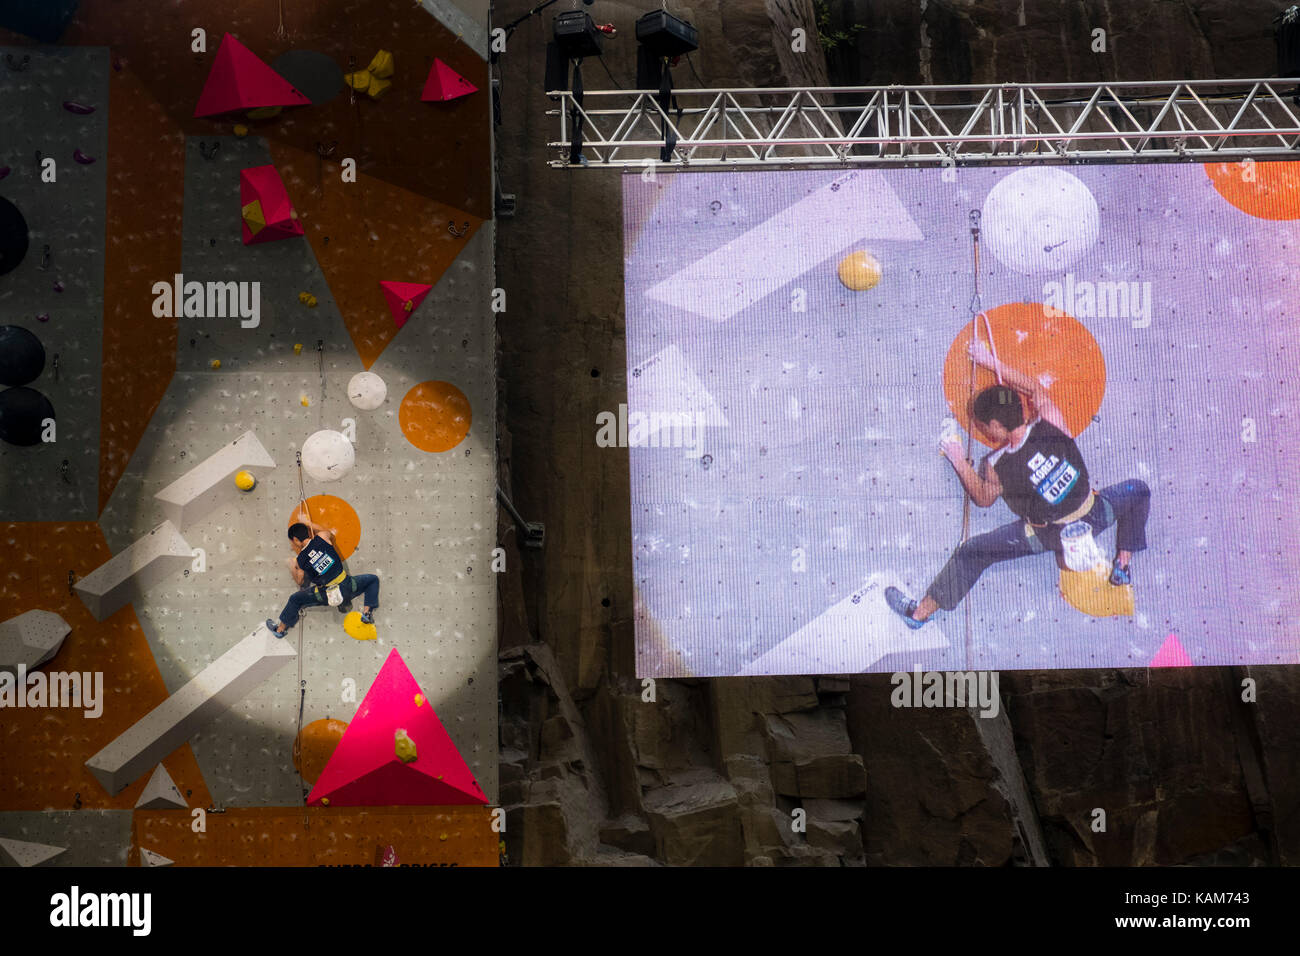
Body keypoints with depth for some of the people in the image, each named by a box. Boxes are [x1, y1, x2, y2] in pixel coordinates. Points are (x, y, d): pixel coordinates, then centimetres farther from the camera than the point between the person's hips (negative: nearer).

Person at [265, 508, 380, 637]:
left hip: (327, 596, 0)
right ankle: (367, 612, 8)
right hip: (346, 587, 0)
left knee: (295, 599, 21)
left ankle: (280, 629, 33)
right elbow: (329, 532, 19)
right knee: (373, 579, 23)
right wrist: (309, 523, 26)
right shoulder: (322, 537, -8)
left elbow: (301, 582, 8)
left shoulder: (300, 560, -6)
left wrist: (292, 569, 24)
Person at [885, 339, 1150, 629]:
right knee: (1137, 490, 31)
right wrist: (993, 363, 12)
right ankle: (1123, 565, 28)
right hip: (1094, 516, 3)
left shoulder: (997, 465, -21)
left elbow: (983, 498, 2)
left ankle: (920, 612, 13)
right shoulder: (1052, 425, -16)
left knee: (970, 552, 9)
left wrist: (958, 460, 10)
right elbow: (1036, 389, 6)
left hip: (1050, 536, -2)